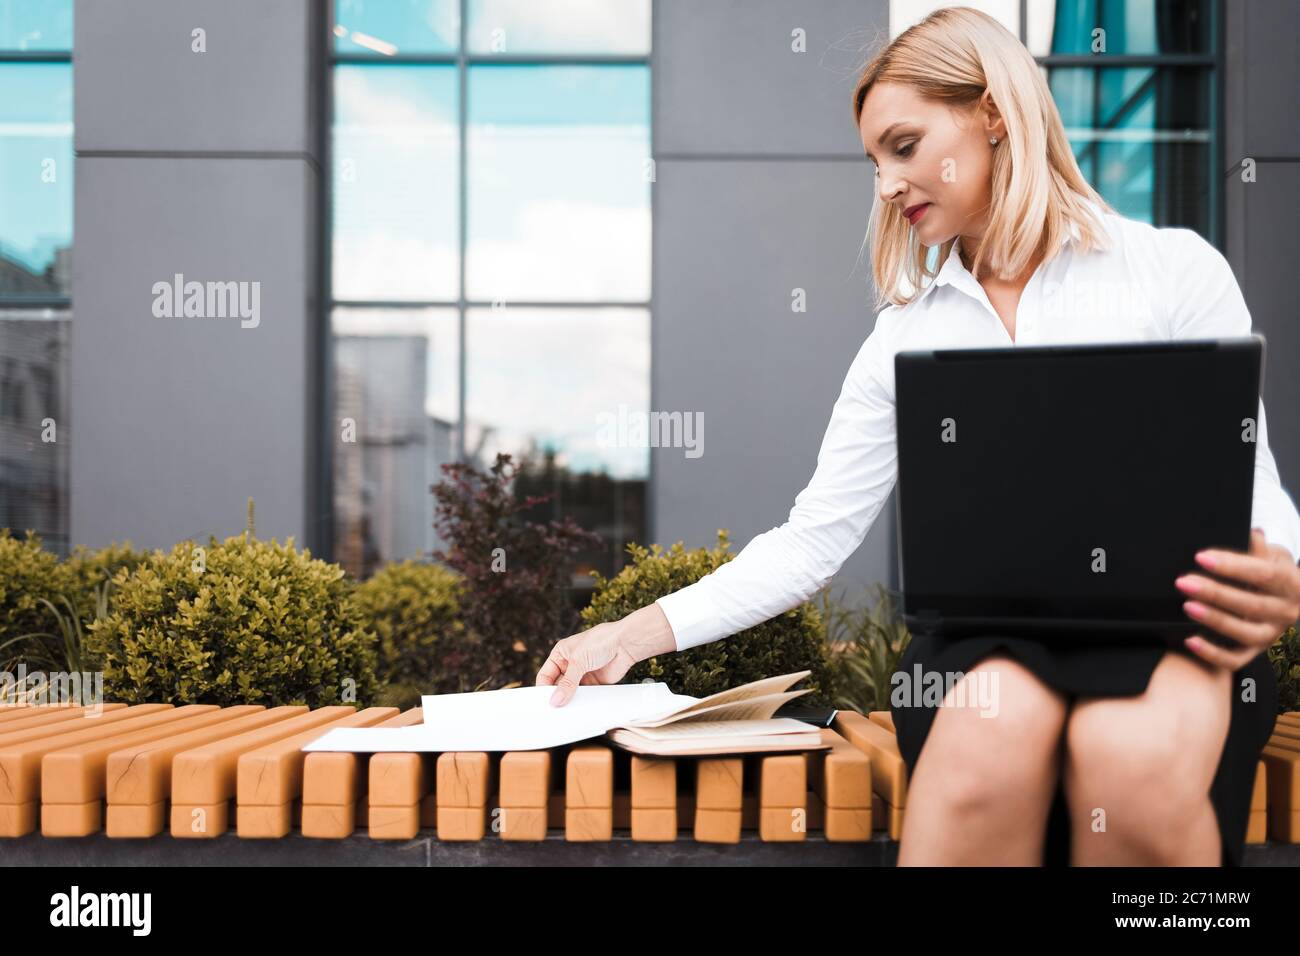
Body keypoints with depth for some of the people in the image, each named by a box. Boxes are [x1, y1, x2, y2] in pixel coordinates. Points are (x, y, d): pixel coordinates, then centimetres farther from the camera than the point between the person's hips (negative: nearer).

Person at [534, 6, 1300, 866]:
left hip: (1169, 631, -1)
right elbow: (814, 540, 13)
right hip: (982, 637, 2)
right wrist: (632, 635, 5)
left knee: (1134, 756, -37)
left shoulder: (1173, 269, 8)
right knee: (997, 728, -35)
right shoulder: (906, 334, 16)